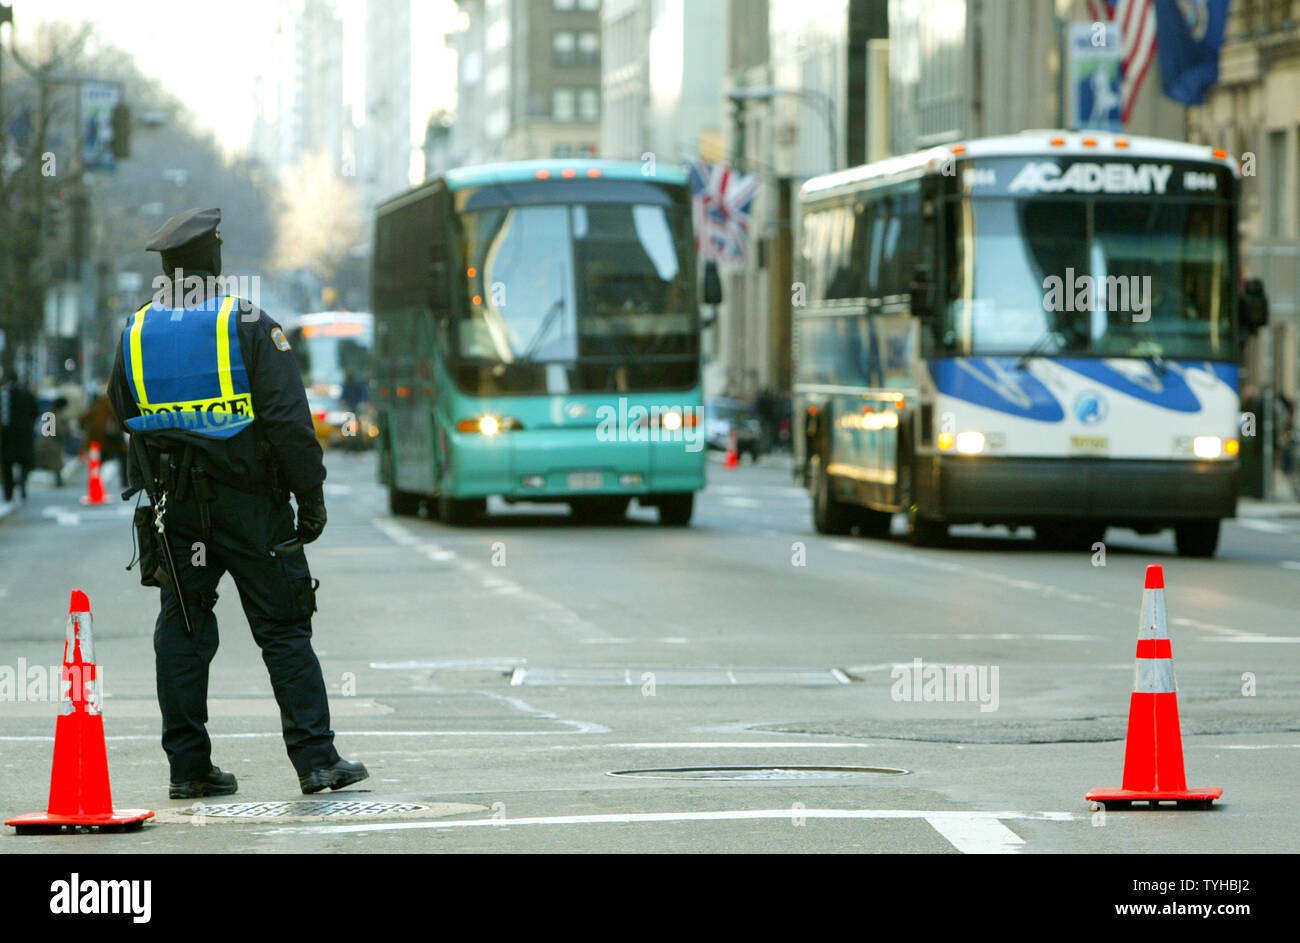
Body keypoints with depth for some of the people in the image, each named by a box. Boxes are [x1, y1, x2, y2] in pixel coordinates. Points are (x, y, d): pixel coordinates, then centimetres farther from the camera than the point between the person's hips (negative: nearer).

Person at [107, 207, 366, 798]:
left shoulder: (134, 334, 5)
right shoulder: (248, 326, -10)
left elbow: (122, 417, 14)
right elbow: (289, 419, -14)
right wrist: (311, 498, -8)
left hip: (175, 506, 4)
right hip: (250, 504, -4)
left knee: (183, 633, 9)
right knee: (284, 632, 1)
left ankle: (188, 766, 8)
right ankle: (316, 760, -2)